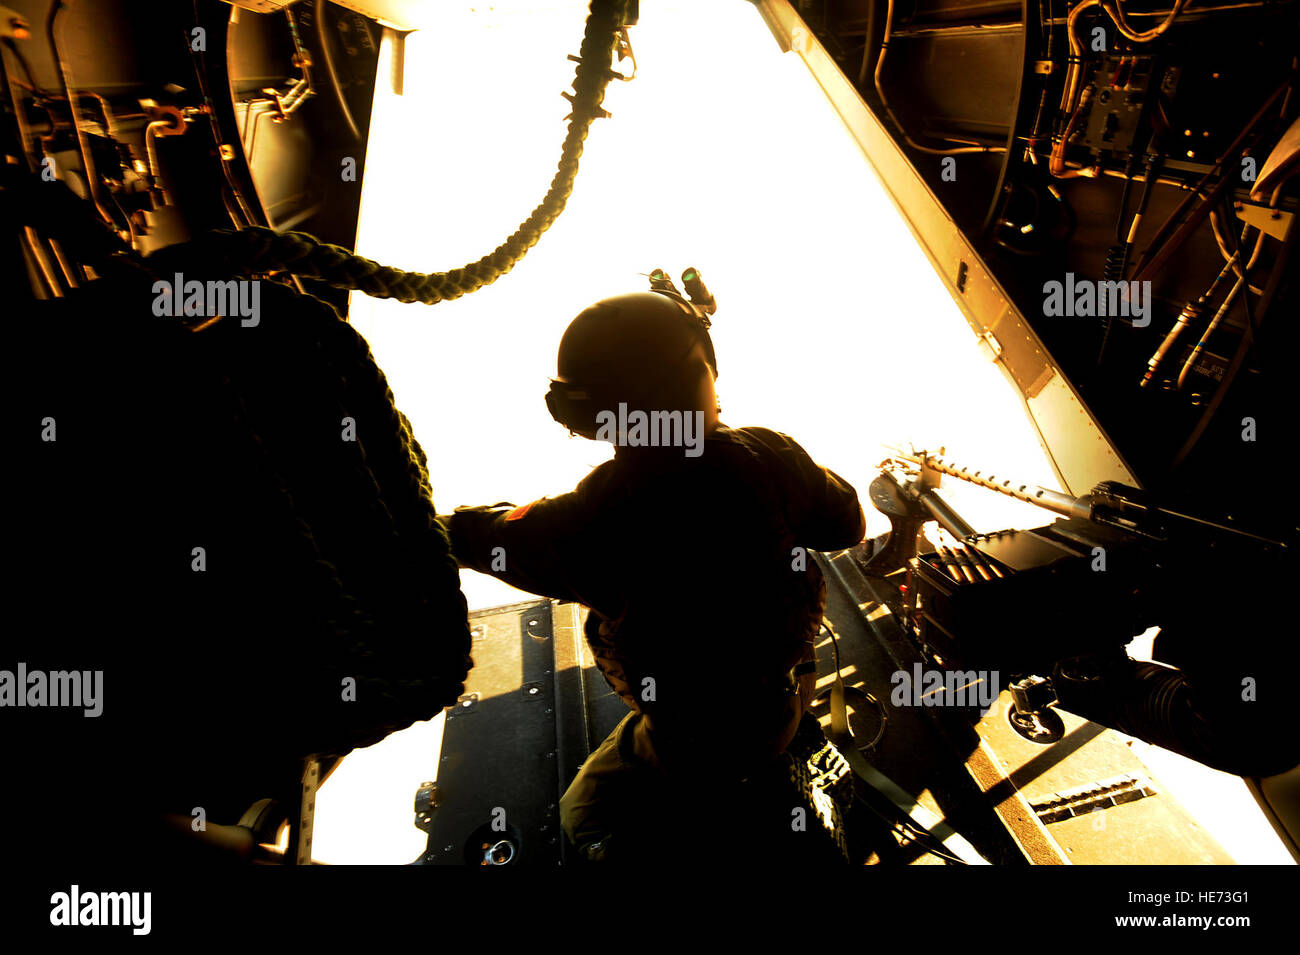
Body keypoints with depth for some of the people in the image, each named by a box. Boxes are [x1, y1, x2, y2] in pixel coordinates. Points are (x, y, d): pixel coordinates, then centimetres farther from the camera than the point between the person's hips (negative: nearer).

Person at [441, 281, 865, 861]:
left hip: (696, 742, -4)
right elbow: (847, 526, -4)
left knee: (586, 817, 23)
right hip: (789, 698, 5)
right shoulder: (770, 456, -23)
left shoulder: (585, 529, -33)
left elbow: (481, 536, -12)